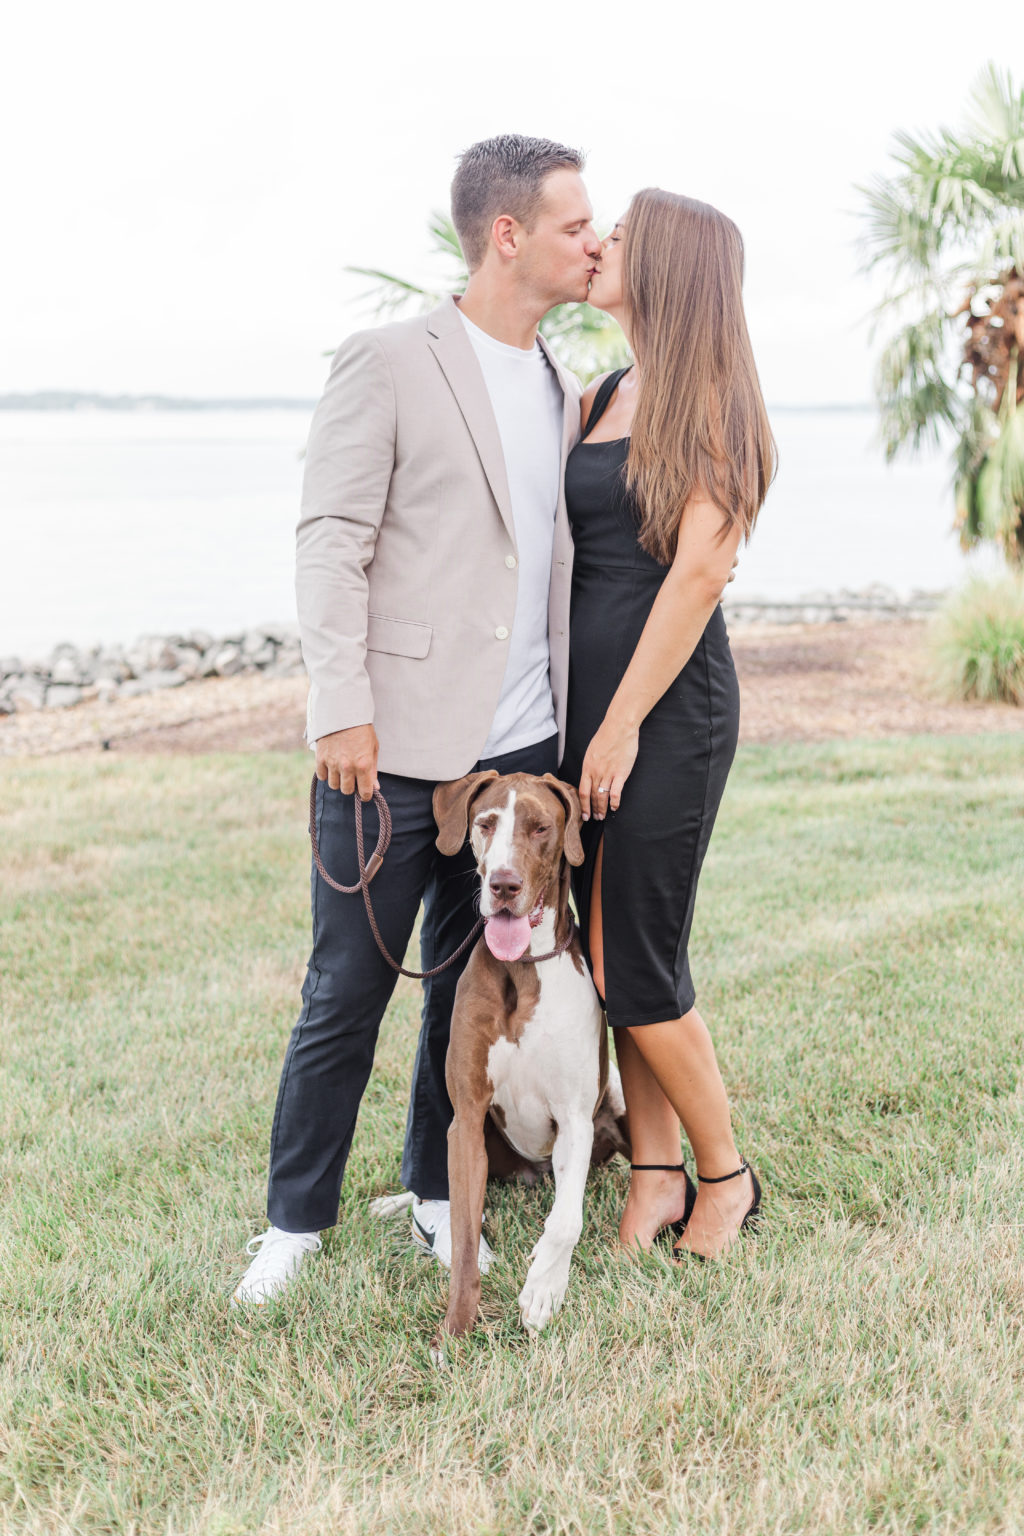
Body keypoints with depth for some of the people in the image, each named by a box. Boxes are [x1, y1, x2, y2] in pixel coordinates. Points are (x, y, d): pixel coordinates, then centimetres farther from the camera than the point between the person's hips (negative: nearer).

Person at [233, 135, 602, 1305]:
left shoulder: (564, 389, 14)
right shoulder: (387, 364, -5)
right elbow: (330, 546, -9)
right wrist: (342, 711, -17)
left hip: (521, 748, 6)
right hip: (397, 748, -6)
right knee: (347, 992, 3)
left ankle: (437, 1196, 29)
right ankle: (294, 1221, 19)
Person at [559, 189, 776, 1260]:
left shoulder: (708, 399, -8)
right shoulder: (602, 397, 14)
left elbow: (698, 572, -15)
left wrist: (625, 723, -16)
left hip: (669, 703, -7)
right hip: (585, 692, 7)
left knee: (637, 970, -4)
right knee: (604, 955, 8)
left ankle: (724, 1172, 15)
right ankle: (655, 1171, 20)